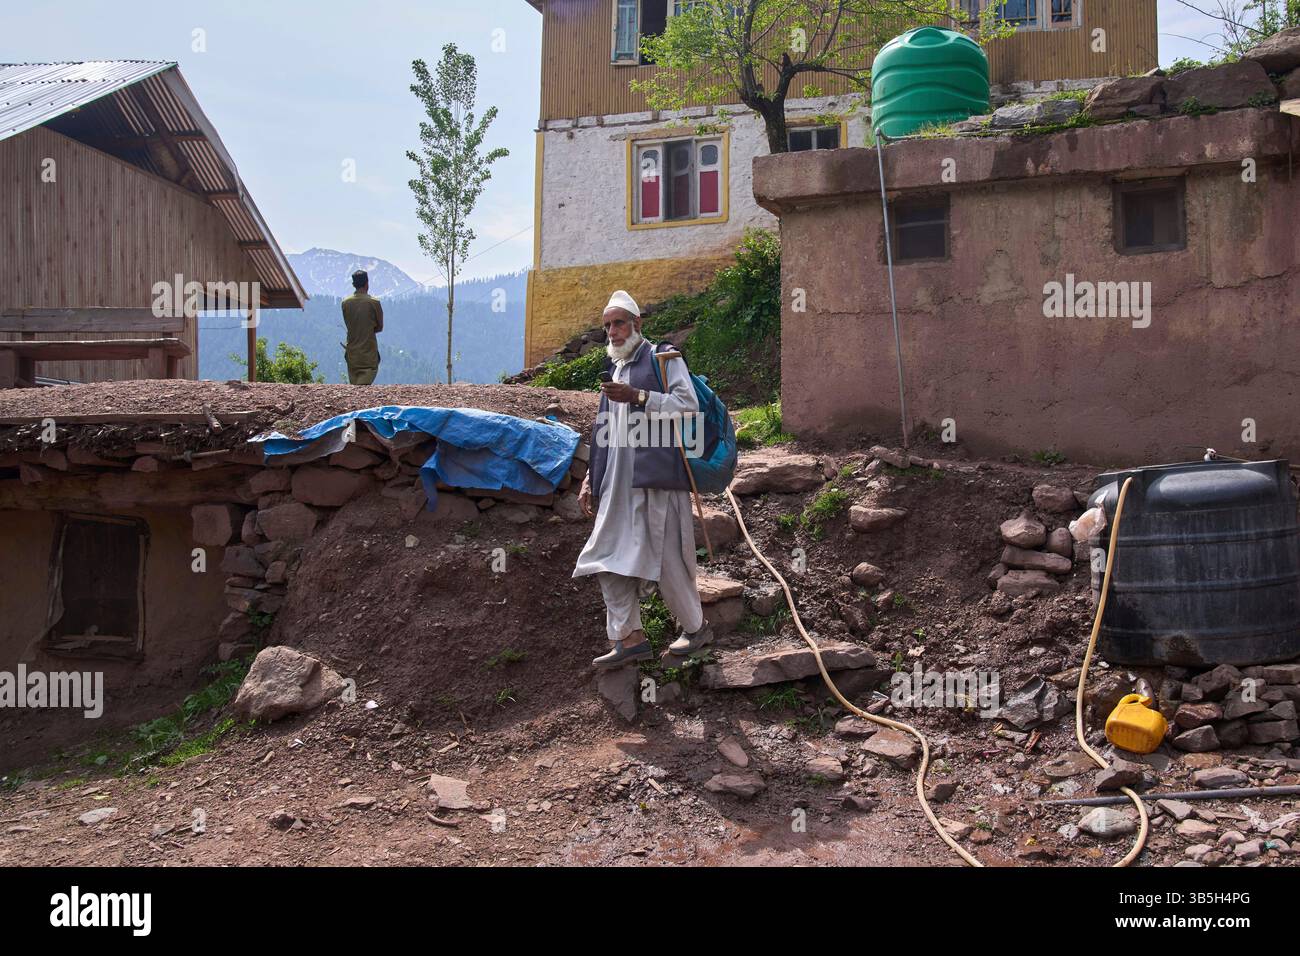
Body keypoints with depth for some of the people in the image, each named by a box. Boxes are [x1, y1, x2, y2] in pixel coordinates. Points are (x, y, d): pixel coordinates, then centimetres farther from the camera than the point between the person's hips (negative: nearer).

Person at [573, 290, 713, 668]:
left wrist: (638, 397, -19)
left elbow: (689, 405, -12)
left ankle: (695, 626, 12)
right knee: (610, 557, 0)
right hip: (618, 484, 8)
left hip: (656, 477, -8)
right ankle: (629, 637, 3)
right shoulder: (616, 372, 26)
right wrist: (590, 480, 22)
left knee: (665, 556, -5)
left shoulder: (663, 359, 3)